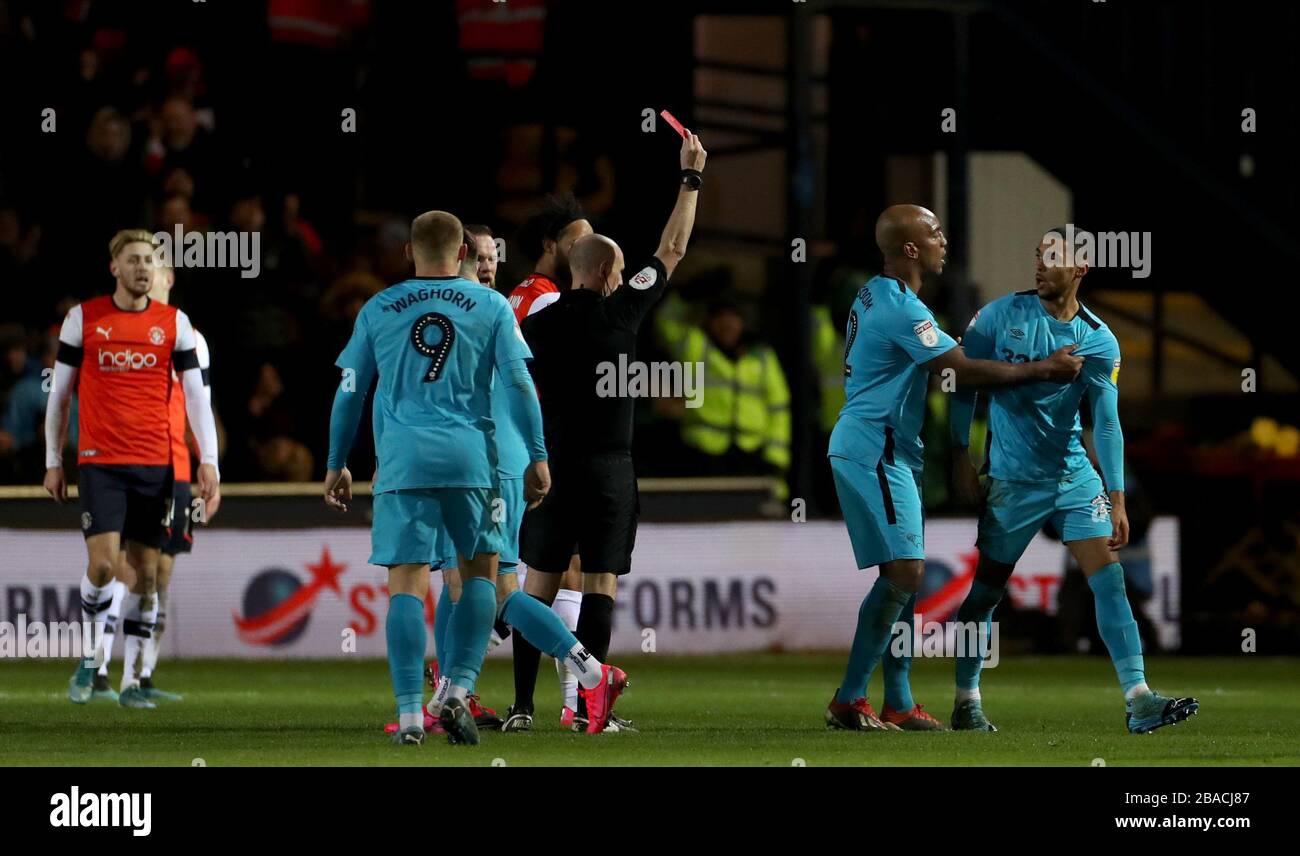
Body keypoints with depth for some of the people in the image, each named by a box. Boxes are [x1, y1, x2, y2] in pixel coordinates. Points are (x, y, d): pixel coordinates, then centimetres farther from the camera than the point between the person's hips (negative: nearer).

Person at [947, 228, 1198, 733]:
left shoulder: (1099, 341, -3)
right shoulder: (1001, 316, -5)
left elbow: (1106, 424, -4)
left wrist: (1117, 501, -9)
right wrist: (960, 454, -4)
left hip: (1074, 476, 2)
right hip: (1011, 478, -2)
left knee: (1109, 581, -8)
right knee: (985, 591, 3)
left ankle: (1139, 702, -10)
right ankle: (966, 702, 17)